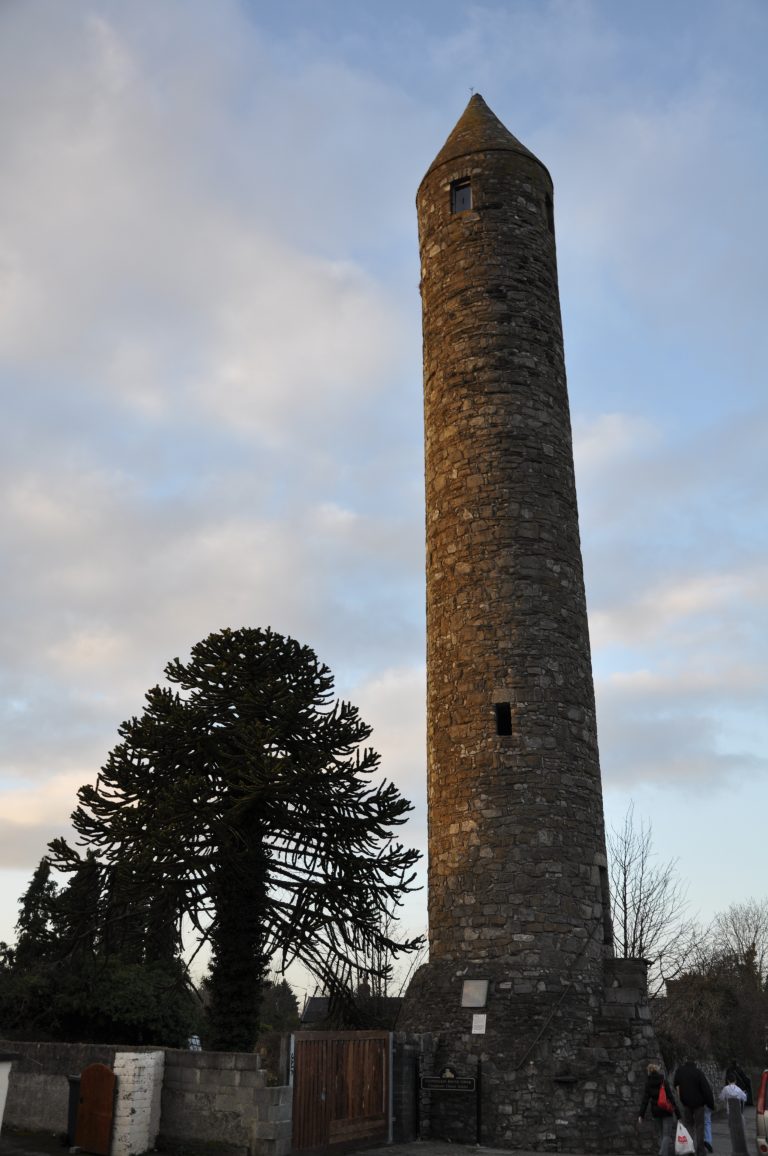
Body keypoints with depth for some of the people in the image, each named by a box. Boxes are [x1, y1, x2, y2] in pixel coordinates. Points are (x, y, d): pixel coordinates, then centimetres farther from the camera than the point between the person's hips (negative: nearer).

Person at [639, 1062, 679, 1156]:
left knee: (661, 1135, 17)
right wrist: (677, 1112, -5)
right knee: (667, 1135, 0)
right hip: (666, 1112, -3)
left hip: (655, 1113, 3)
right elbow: (671, 1098, -11)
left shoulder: (648, 1084, -2)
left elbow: (645, 1101, -6)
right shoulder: (664, 1082, -9)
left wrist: (640, 1115, -5)